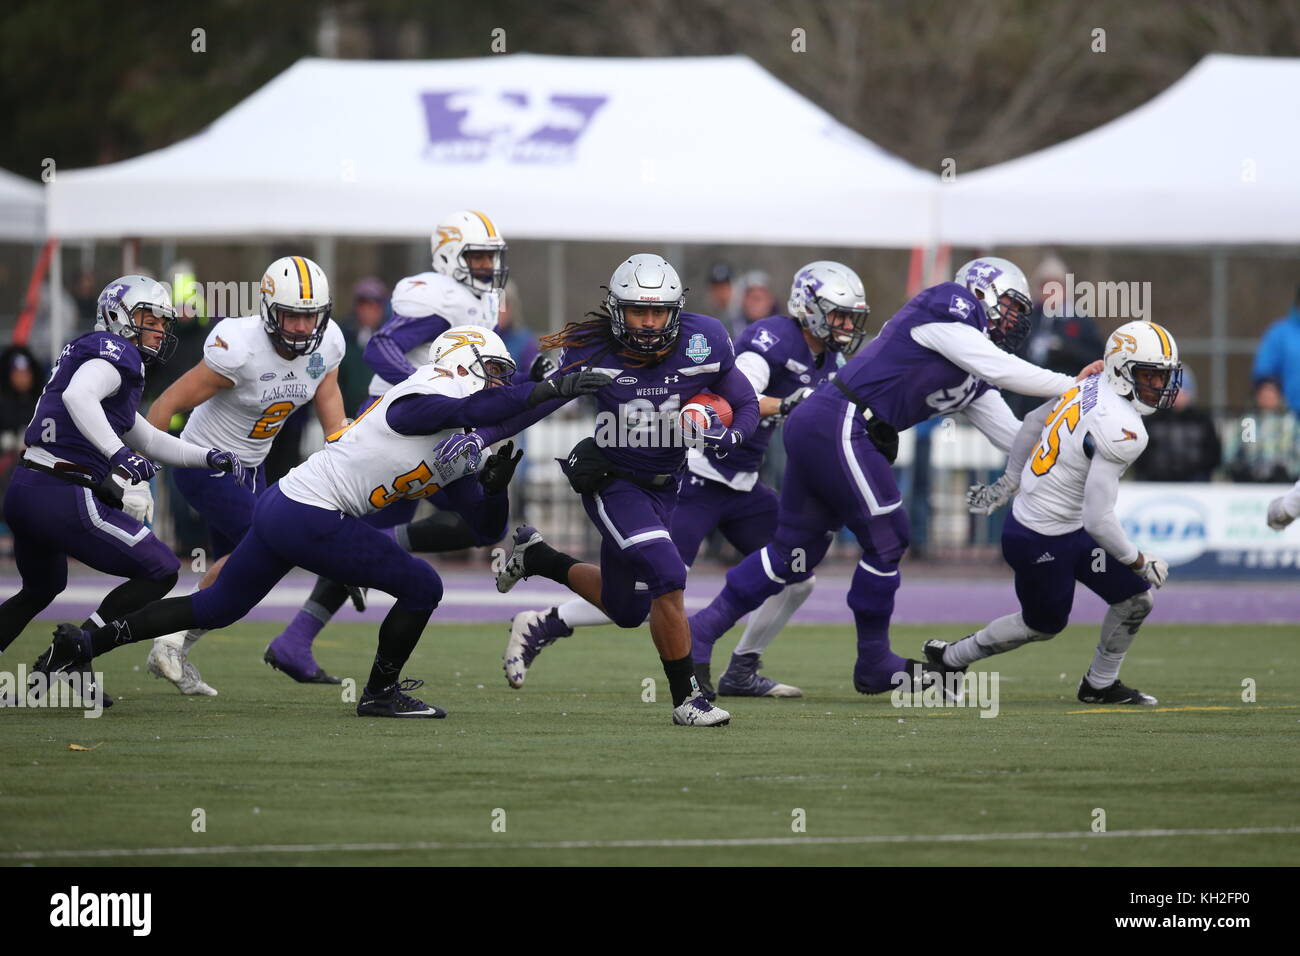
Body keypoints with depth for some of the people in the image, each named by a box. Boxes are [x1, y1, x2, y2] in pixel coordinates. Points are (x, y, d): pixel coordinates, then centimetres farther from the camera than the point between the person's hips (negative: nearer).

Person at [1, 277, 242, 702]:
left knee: (41, 589, 34)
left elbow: (149, 441, 30)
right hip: (65, 499, -10)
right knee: (160, 571, -2)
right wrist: (118, 453, -33)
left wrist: (209, 456, 22)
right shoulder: (114, 354, -6)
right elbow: (78, 396, -29)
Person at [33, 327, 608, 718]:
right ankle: (381, 693, 13)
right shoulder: (421, 400, -11)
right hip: (311, 517, -10)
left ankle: (83, 644, 20)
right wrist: (550, 390, -30)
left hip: (280, 507, 10)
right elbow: (474, 410, -32)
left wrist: (495, 485, 1)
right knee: (422, 589, -3)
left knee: (216, 608, 19)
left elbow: (488, 530, 20)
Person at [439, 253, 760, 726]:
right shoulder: (593, 351, -17)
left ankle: (535, 556, 38)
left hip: (662, 487, 4)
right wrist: (480, 437, -18)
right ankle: (685, 698, -8)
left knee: (626, 610, 14)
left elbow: (747, 406, -2)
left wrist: (725, 436, -24)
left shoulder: (704, 342, -14)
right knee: (668, 578, -23)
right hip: (611, 482, -4)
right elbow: (538, 400, -6)